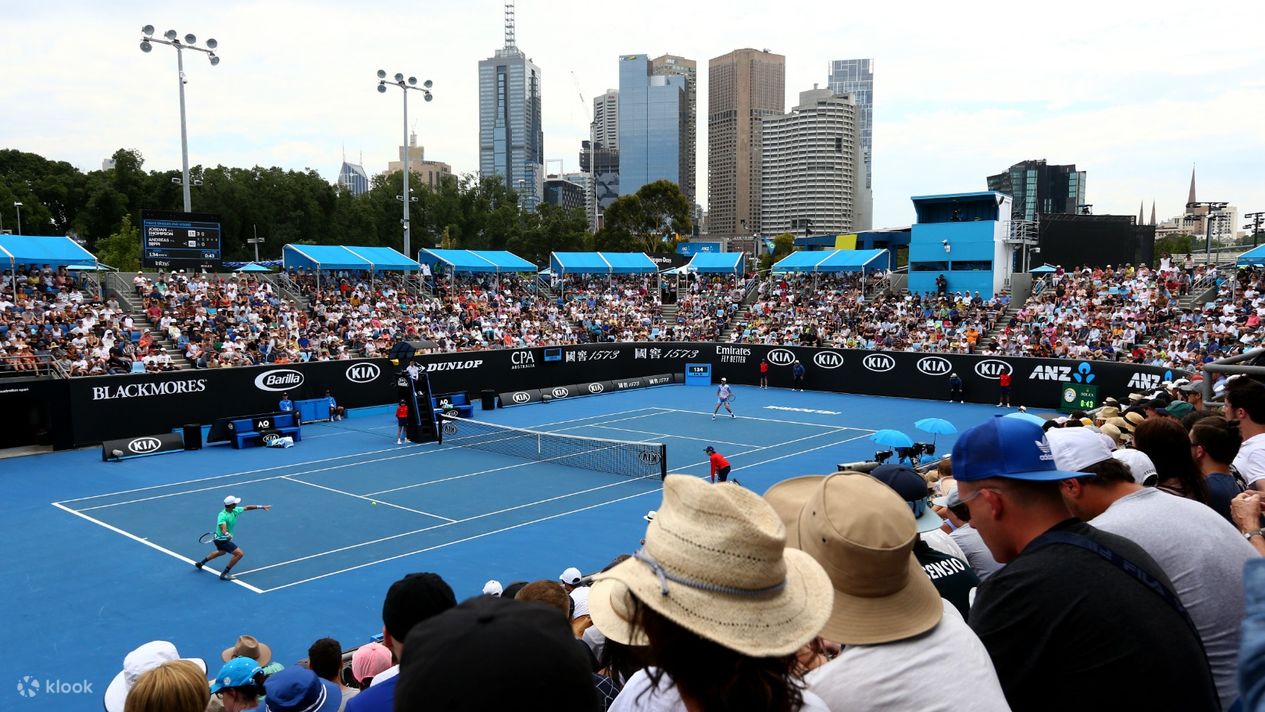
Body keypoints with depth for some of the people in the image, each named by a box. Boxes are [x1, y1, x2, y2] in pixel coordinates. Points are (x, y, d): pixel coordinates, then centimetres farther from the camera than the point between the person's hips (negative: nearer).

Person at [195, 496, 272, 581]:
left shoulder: (235, 511, -7)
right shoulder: (222, 516, -31)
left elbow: (247, 507, 5)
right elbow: (223, 529, -42)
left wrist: (261, 506, 4)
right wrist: (227, 534, -61)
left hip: (225, 539, 10)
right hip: (221, 539, -10)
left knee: (221, 552, 38)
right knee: (239, 553, -17)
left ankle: (201, 563, 53)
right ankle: (224, 574, -7)